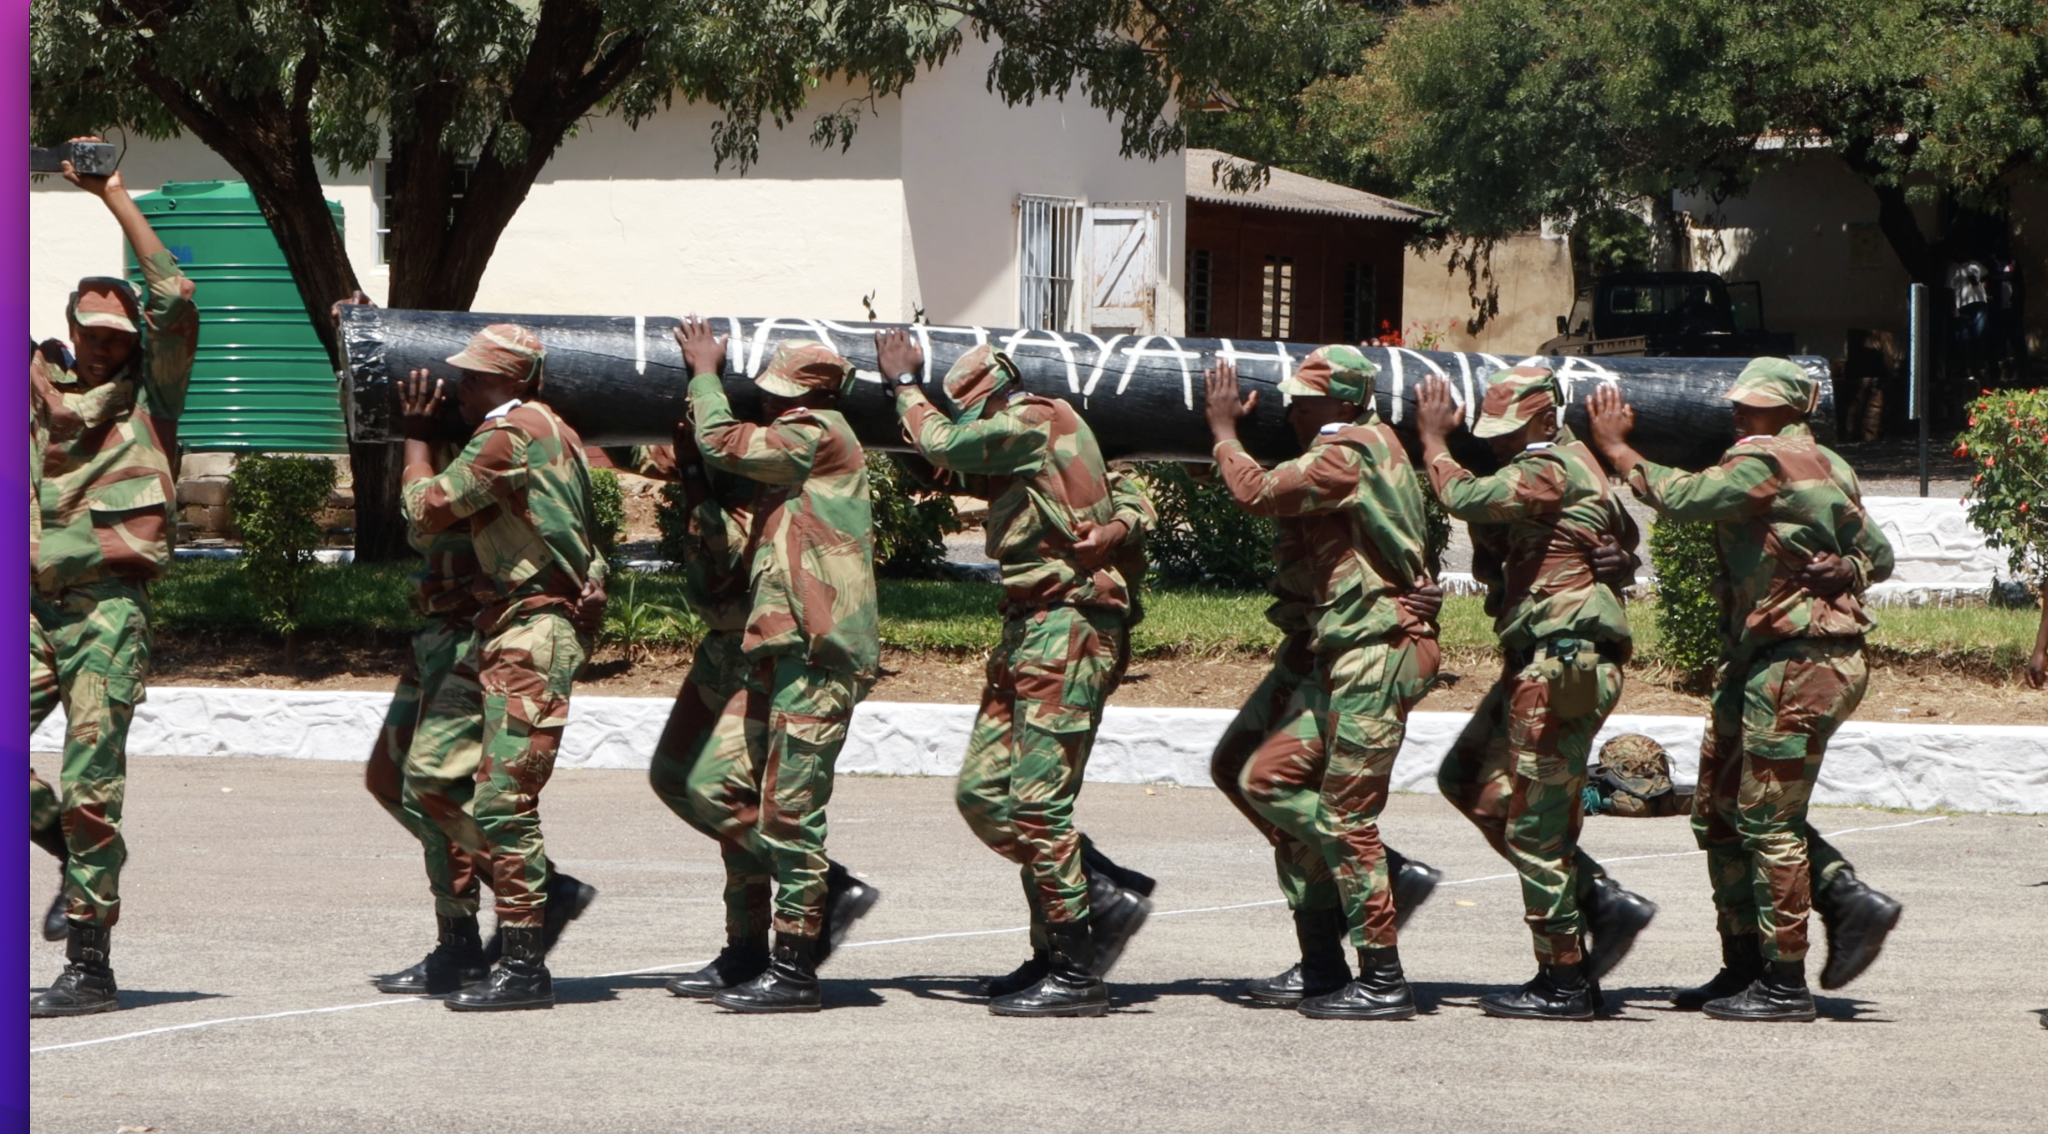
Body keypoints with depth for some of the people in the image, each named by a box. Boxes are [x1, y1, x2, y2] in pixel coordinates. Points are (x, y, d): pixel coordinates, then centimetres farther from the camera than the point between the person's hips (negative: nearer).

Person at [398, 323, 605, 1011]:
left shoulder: (508, 435, -12)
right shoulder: (553, 432, 19)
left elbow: (426, 510, -9)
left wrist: (417, 436, 7)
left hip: (532, 635, -11)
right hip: (503, 632, 11)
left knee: (502, 800, -11)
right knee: (429, 780, 10)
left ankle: (523, 968, -9)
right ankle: (549, 890, 15)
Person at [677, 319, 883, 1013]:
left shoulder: (820, 435, -6)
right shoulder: (797, 453, 23)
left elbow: (722, 443, -11)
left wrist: (704, 372, 5)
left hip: (815, 656, -10)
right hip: (780, 652, 10)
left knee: (788, 808, -8)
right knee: (714, 786, 6)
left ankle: (794, 970, -3)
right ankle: (835, 891, 12)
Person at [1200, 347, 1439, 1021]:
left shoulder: (1343, 456, -13)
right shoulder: (1373, 446, 18)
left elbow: (1256, 493, -20)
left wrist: (1223, 428, -4)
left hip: (1378, 655, -10)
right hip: (1344, 658, 10)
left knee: (1346, 814, -8)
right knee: (1266, 779, 8)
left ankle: (1383, 983, -5)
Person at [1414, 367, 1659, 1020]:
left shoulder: (1550, 471, -13)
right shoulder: (1571, 467, 17)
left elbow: (1466, 498, -22)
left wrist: (1434, 439, -5)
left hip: (1563, 665, -11)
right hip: (1537, 665, 11)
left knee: (1535, 821, -6)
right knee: (1469, 781, 14)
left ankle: (1564, 983, 1)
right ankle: (1603, 901, 11)